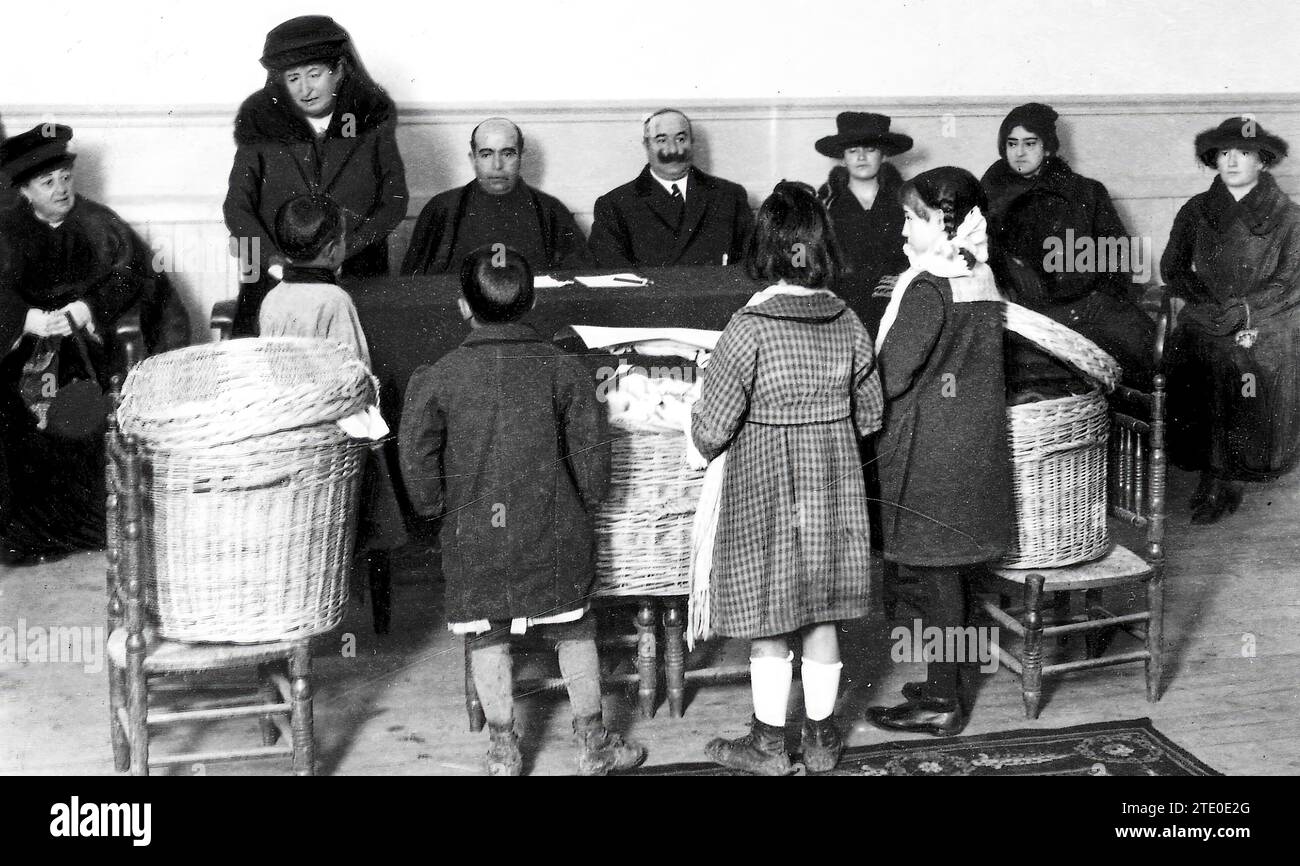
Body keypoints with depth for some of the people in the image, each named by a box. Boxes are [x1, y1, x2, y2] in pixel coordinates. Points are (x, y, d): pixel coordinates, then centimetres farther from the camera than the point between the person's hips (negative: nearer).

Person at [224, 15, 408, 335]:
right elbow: (236, 208, 4)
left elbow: (394, 203, 4)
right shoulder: (261, 125, 8)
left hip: (357, 281, 0)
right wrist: (275, 261, -13)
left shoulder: (372, 122, 8)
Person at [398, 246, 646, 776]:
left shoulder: (436, 379, -7)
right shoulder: (564, 370, -6)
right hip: (553, 534, 1)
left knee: (488, 638, 11)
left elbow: (416, 457, -7)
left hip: (473, 537, 0)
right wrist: (584, 505, 11)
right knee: (574, 631, 12)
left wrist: (437, 509, 9)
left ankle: (503, 752, 18)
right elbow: (591, 450, -4)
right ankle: (593, 744, 21)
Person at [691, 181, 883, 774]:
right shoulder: (849, 324, -5)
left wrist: (705, 442, 6)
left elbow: (711, 430, -16)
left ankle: (769, 745, 21)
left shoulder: (749, 328, -18)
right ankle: (820, 738, 27)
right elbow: (869, 418, 5)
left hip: (764, 495, -4)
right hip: (834, 493, 4)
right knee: (822, 619, 15)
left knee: (768, 623, 9)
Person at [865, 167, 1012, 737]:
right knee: (949, 572, 15)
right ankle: (944, 685, 26)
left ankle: (941, 703, 9)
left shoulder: (927, 288, -17)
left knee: (936, 574, 0)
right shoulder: (982, 280, 9)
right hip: (975, 444, 8)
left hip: (930, 449, -8)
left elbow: (891, 375, -18)